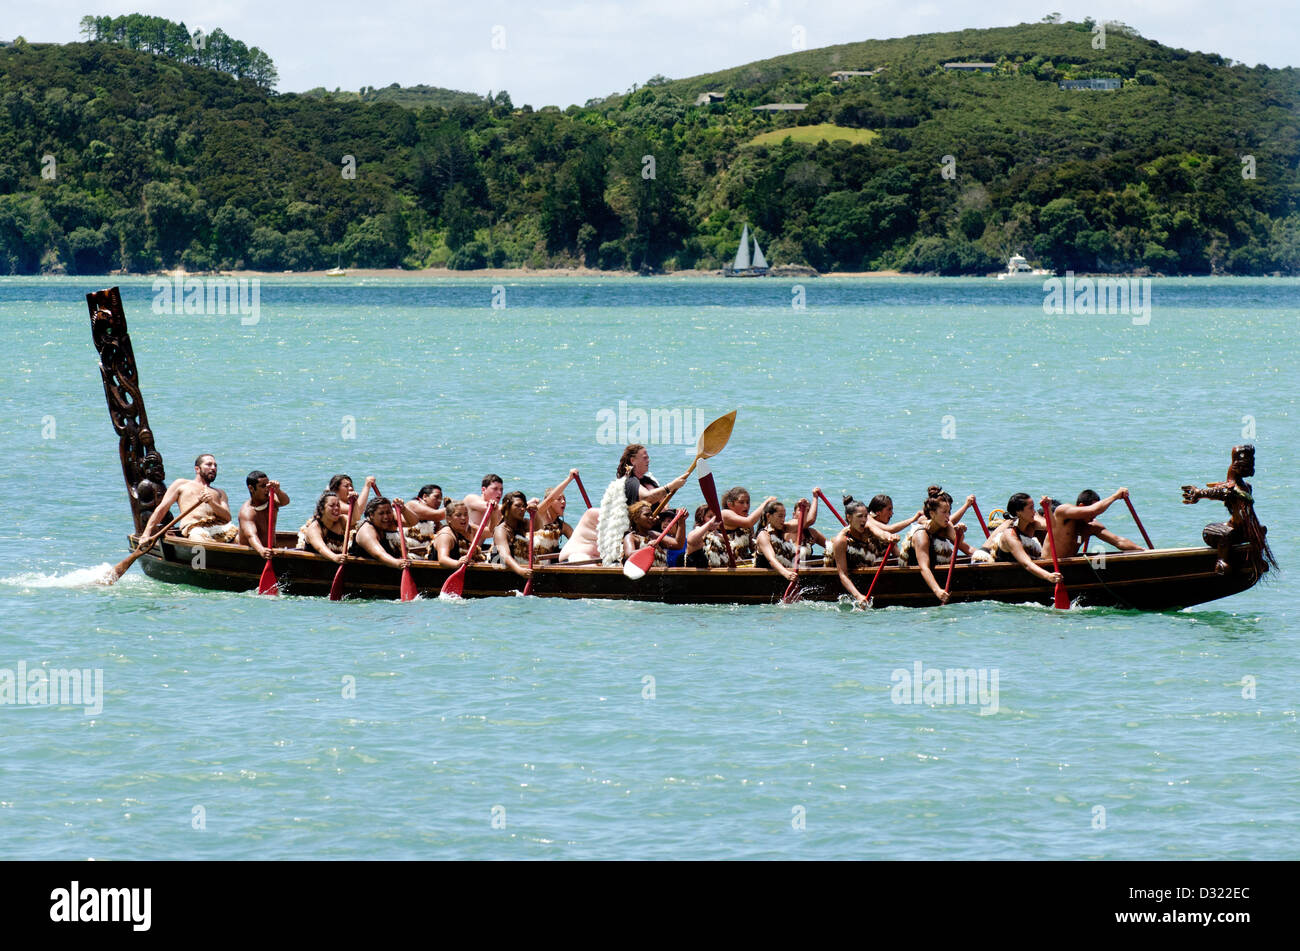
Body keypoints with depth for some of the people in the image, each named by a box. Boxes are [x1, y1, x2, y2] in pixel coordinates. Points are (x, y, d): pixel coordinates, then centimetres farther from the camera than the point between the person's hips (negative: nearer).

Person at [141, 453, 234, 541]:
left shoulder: (220, 493, 34)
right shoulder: (181, 484, 29)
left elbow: (227, 517, 16)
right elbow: (162, 508, 20)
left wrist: (212, 503, -4)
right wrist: (146, 534, 9)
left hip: (220, 526, 3)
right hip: (194, 526, -3)